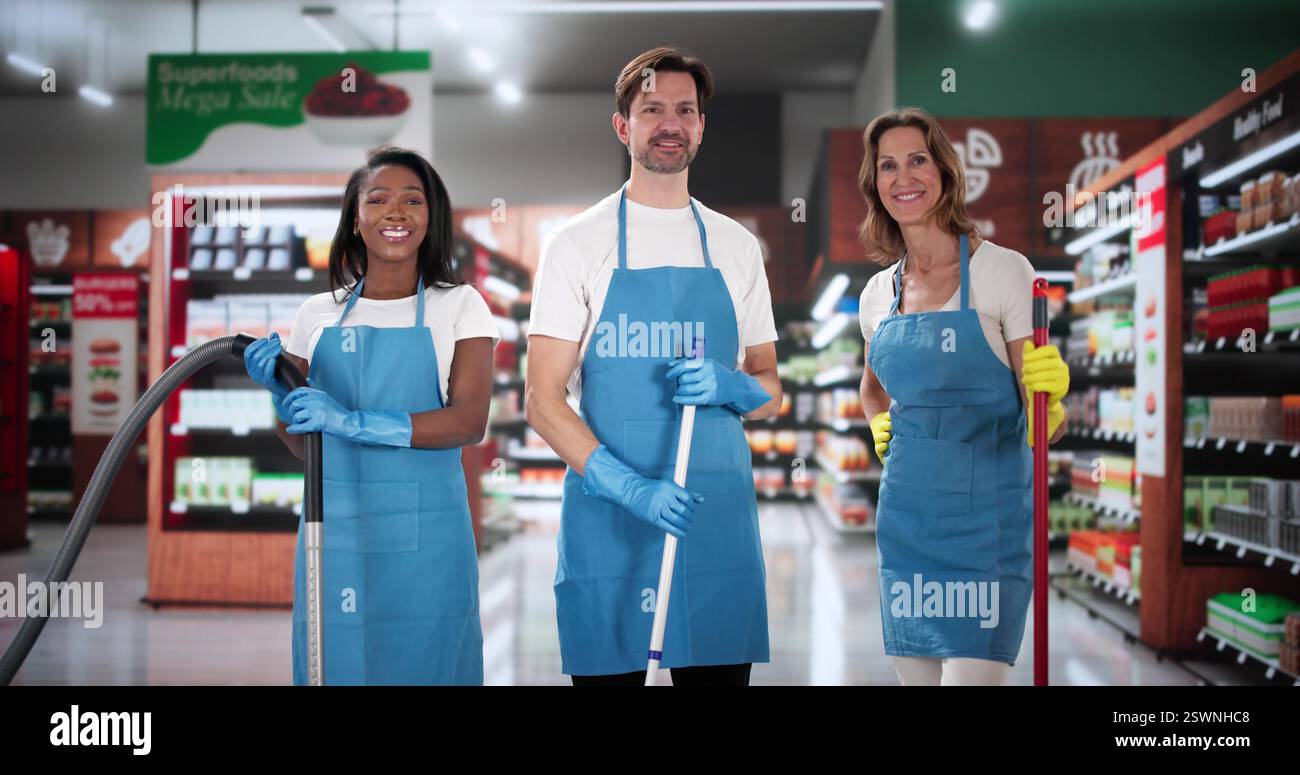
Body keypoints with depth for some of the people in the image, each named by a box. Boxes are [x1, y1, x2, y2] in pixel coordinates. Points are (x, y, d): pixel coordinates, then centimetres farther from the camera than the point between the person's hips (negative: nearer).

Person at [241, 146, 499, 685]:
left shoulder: (458, 306, 1)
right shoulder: (318, 314, 9)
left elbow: (469, 421, -13)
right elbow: (302, 444, 14)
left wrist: (354, 422, -22)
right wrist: (278, 393, -6)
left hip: (423, 535, -2)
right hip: (335, 531, 3)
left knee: (424, 667, 2)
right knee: (333, 666, 7)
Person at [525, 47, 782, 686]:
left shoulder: (736, 247, 11)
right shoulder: (578, 243, 1)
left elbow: (769, 393, 16)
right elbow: (542, 401, -4)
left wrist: (727, 386, -8)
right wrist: (631, 487, -17)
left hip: (719, 516, 3)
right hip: (606, 518, -3)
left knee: (720, 675, 7)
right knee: (608, 672, 3)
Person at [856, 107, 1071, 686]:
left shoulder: (1003, 271, -7)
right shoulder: (878, 292, 8)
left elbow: (1045, 426, -6)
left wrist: (1050, 405, -27)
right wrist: (880, 426, 10)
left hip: (986, 514, -5)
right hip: (906, 511, 5)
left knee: (971, 671, -13)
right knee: (916, 676, 11)